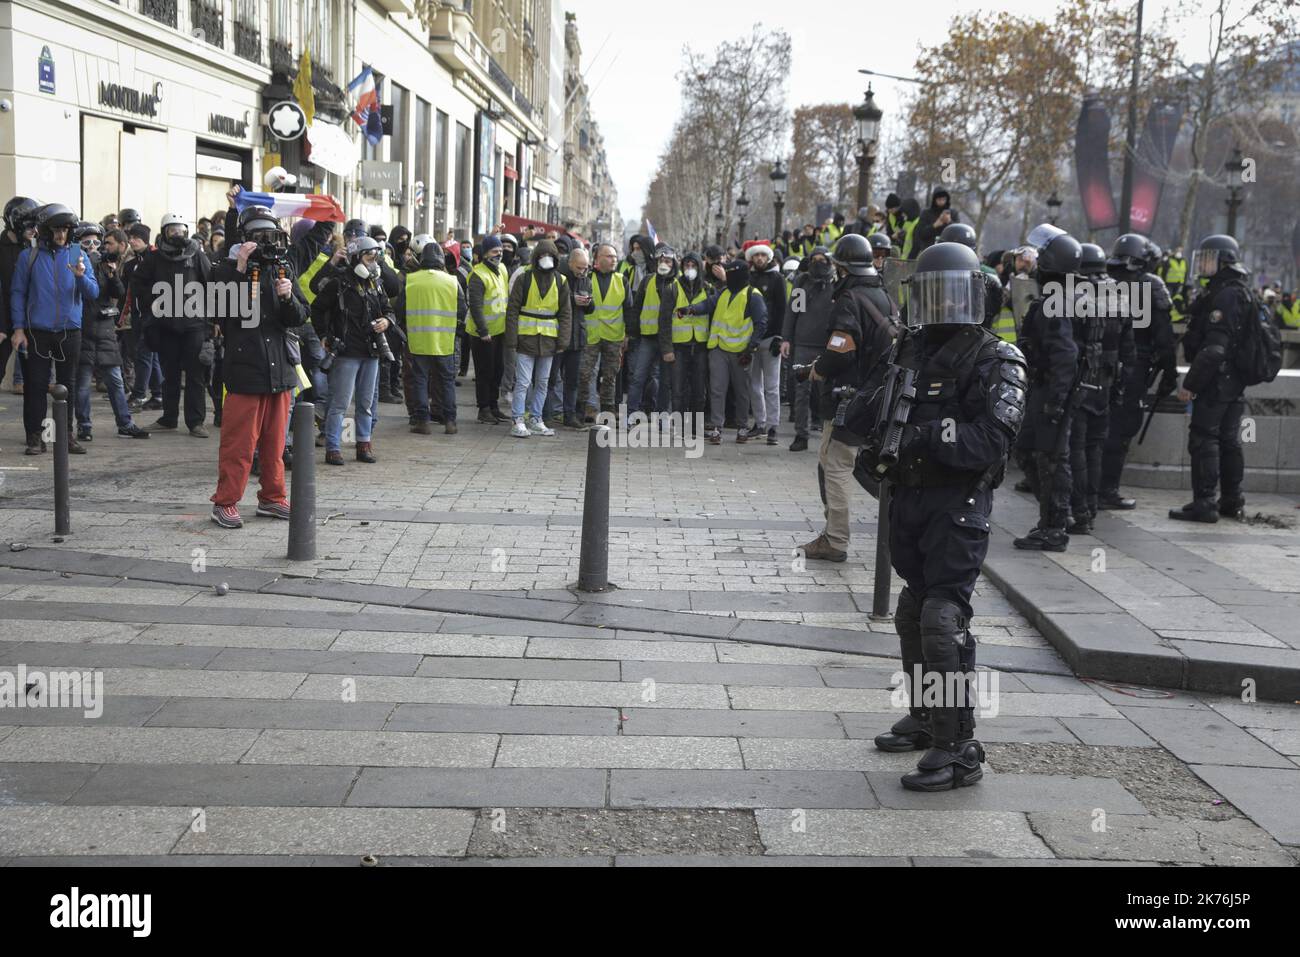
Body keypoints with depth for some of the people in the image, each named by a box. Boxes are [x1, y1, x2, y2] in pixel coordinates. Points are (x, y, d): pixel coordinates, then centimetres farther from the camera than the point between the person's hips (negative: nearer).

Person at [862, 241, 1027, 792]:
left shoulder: (995, 361, -8)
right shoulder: (910, 349, 12)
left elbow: (993, 440, -19)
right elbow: (880, 413, 20)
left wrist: (928, 433, -25)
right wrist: (877, 442, -1)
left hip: (959, 504, -7)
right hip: (910, 498, 7)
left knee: (943, 620, -14)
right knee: (912, 616, 17)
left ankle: (958, 750, -7)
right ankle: (925, 719, 35)